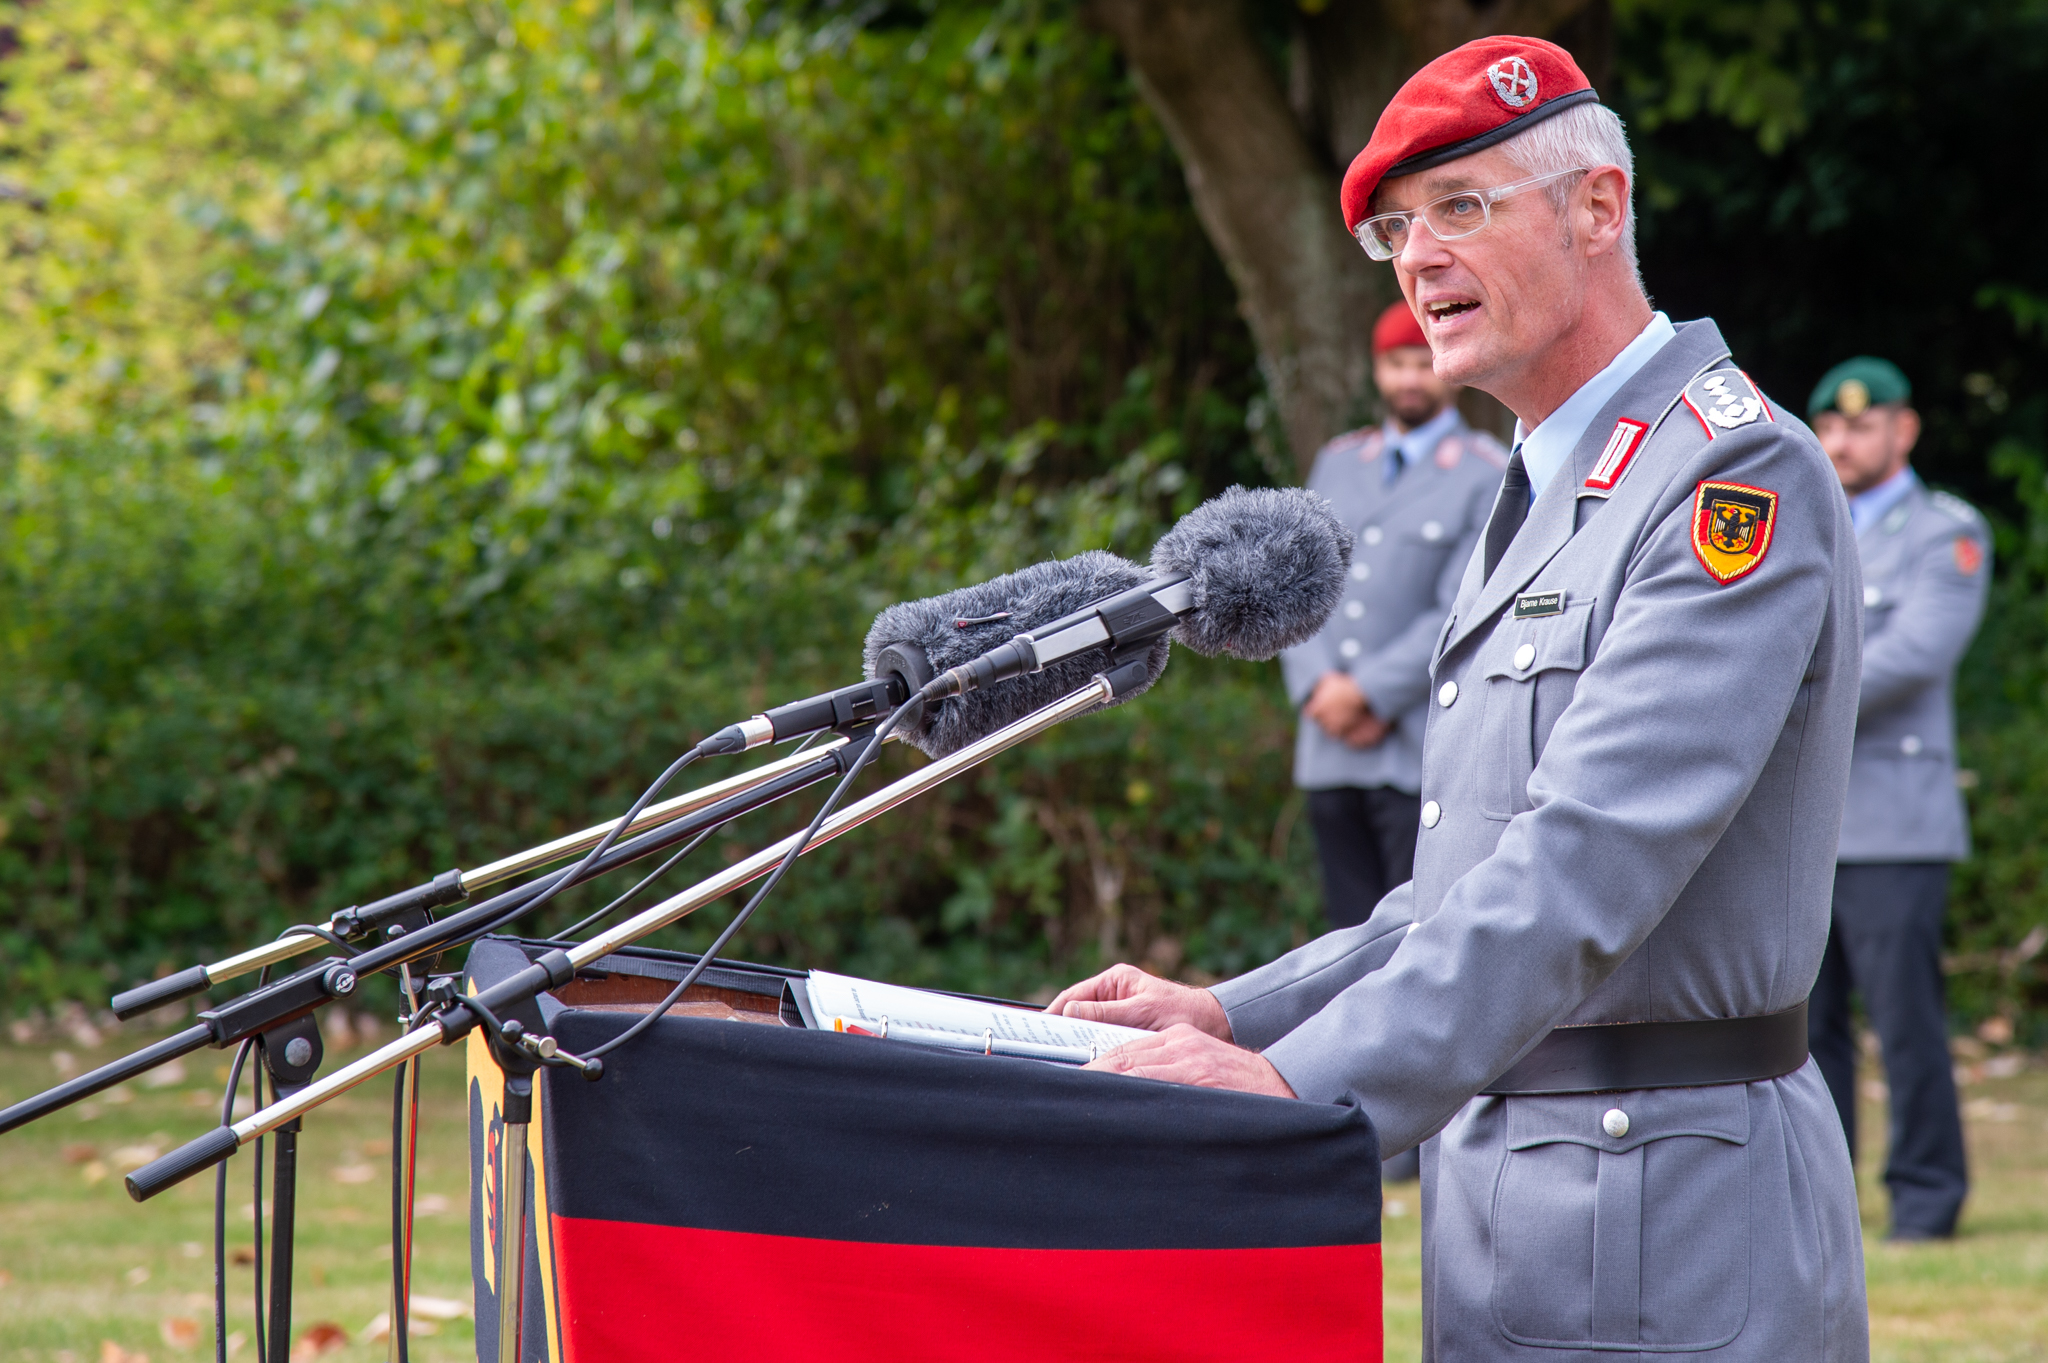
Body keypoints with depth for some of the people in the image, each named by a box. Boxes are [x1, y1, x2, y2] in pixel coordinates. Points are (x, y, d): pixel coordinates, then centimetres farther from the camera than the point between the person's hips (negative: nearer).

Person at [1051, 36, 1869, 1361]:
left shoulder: (1740, 479, -13)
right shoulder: (1541, 500, 20)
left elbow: (1593, 863, -24)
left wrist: (1305, 1084, -30)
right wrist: (1237, 1017, 11)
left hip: (1660, 1223, -9)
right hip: (1511, 1192, 9)